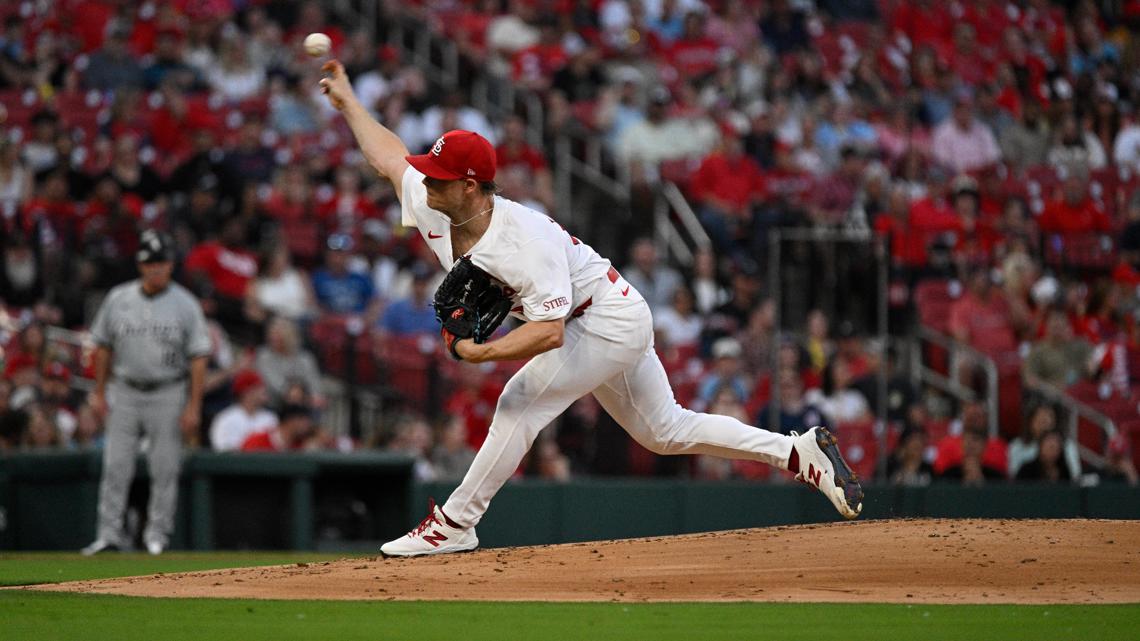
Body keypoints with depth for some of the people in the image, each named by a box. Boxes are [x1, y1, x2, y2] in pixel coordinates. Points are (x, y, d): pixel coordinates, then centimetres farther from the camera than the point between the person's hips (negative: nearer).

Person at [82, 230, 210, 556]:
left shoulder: (185, 304, -5)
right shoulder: (118, 299, 2)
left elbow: (198, 357, -4)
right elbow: (103, 346, 11)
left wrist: (193, 405, -9)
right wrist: (99, 392, 8)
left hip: (168, 393, -2)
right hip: (124, 391, 2)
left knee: (165, 466, 1)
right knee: (116, 466, -1)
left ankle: (158, 532, 13)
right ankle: (109, 533, 2)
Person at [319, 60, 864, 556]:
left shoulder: (525, 241, -34)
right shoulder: (432, 207, -9)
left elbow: (550, 332, -39)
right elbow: (389, 157, 9)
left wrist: (481, 352, -43)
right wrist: (348, 102, 12)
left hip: (611, 320, -10)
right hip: (604, 326, 10)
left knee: (520, 402, -19)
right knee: (666, 431, 14)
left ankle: (455, 525, -11)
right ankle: (802, 454, 17)